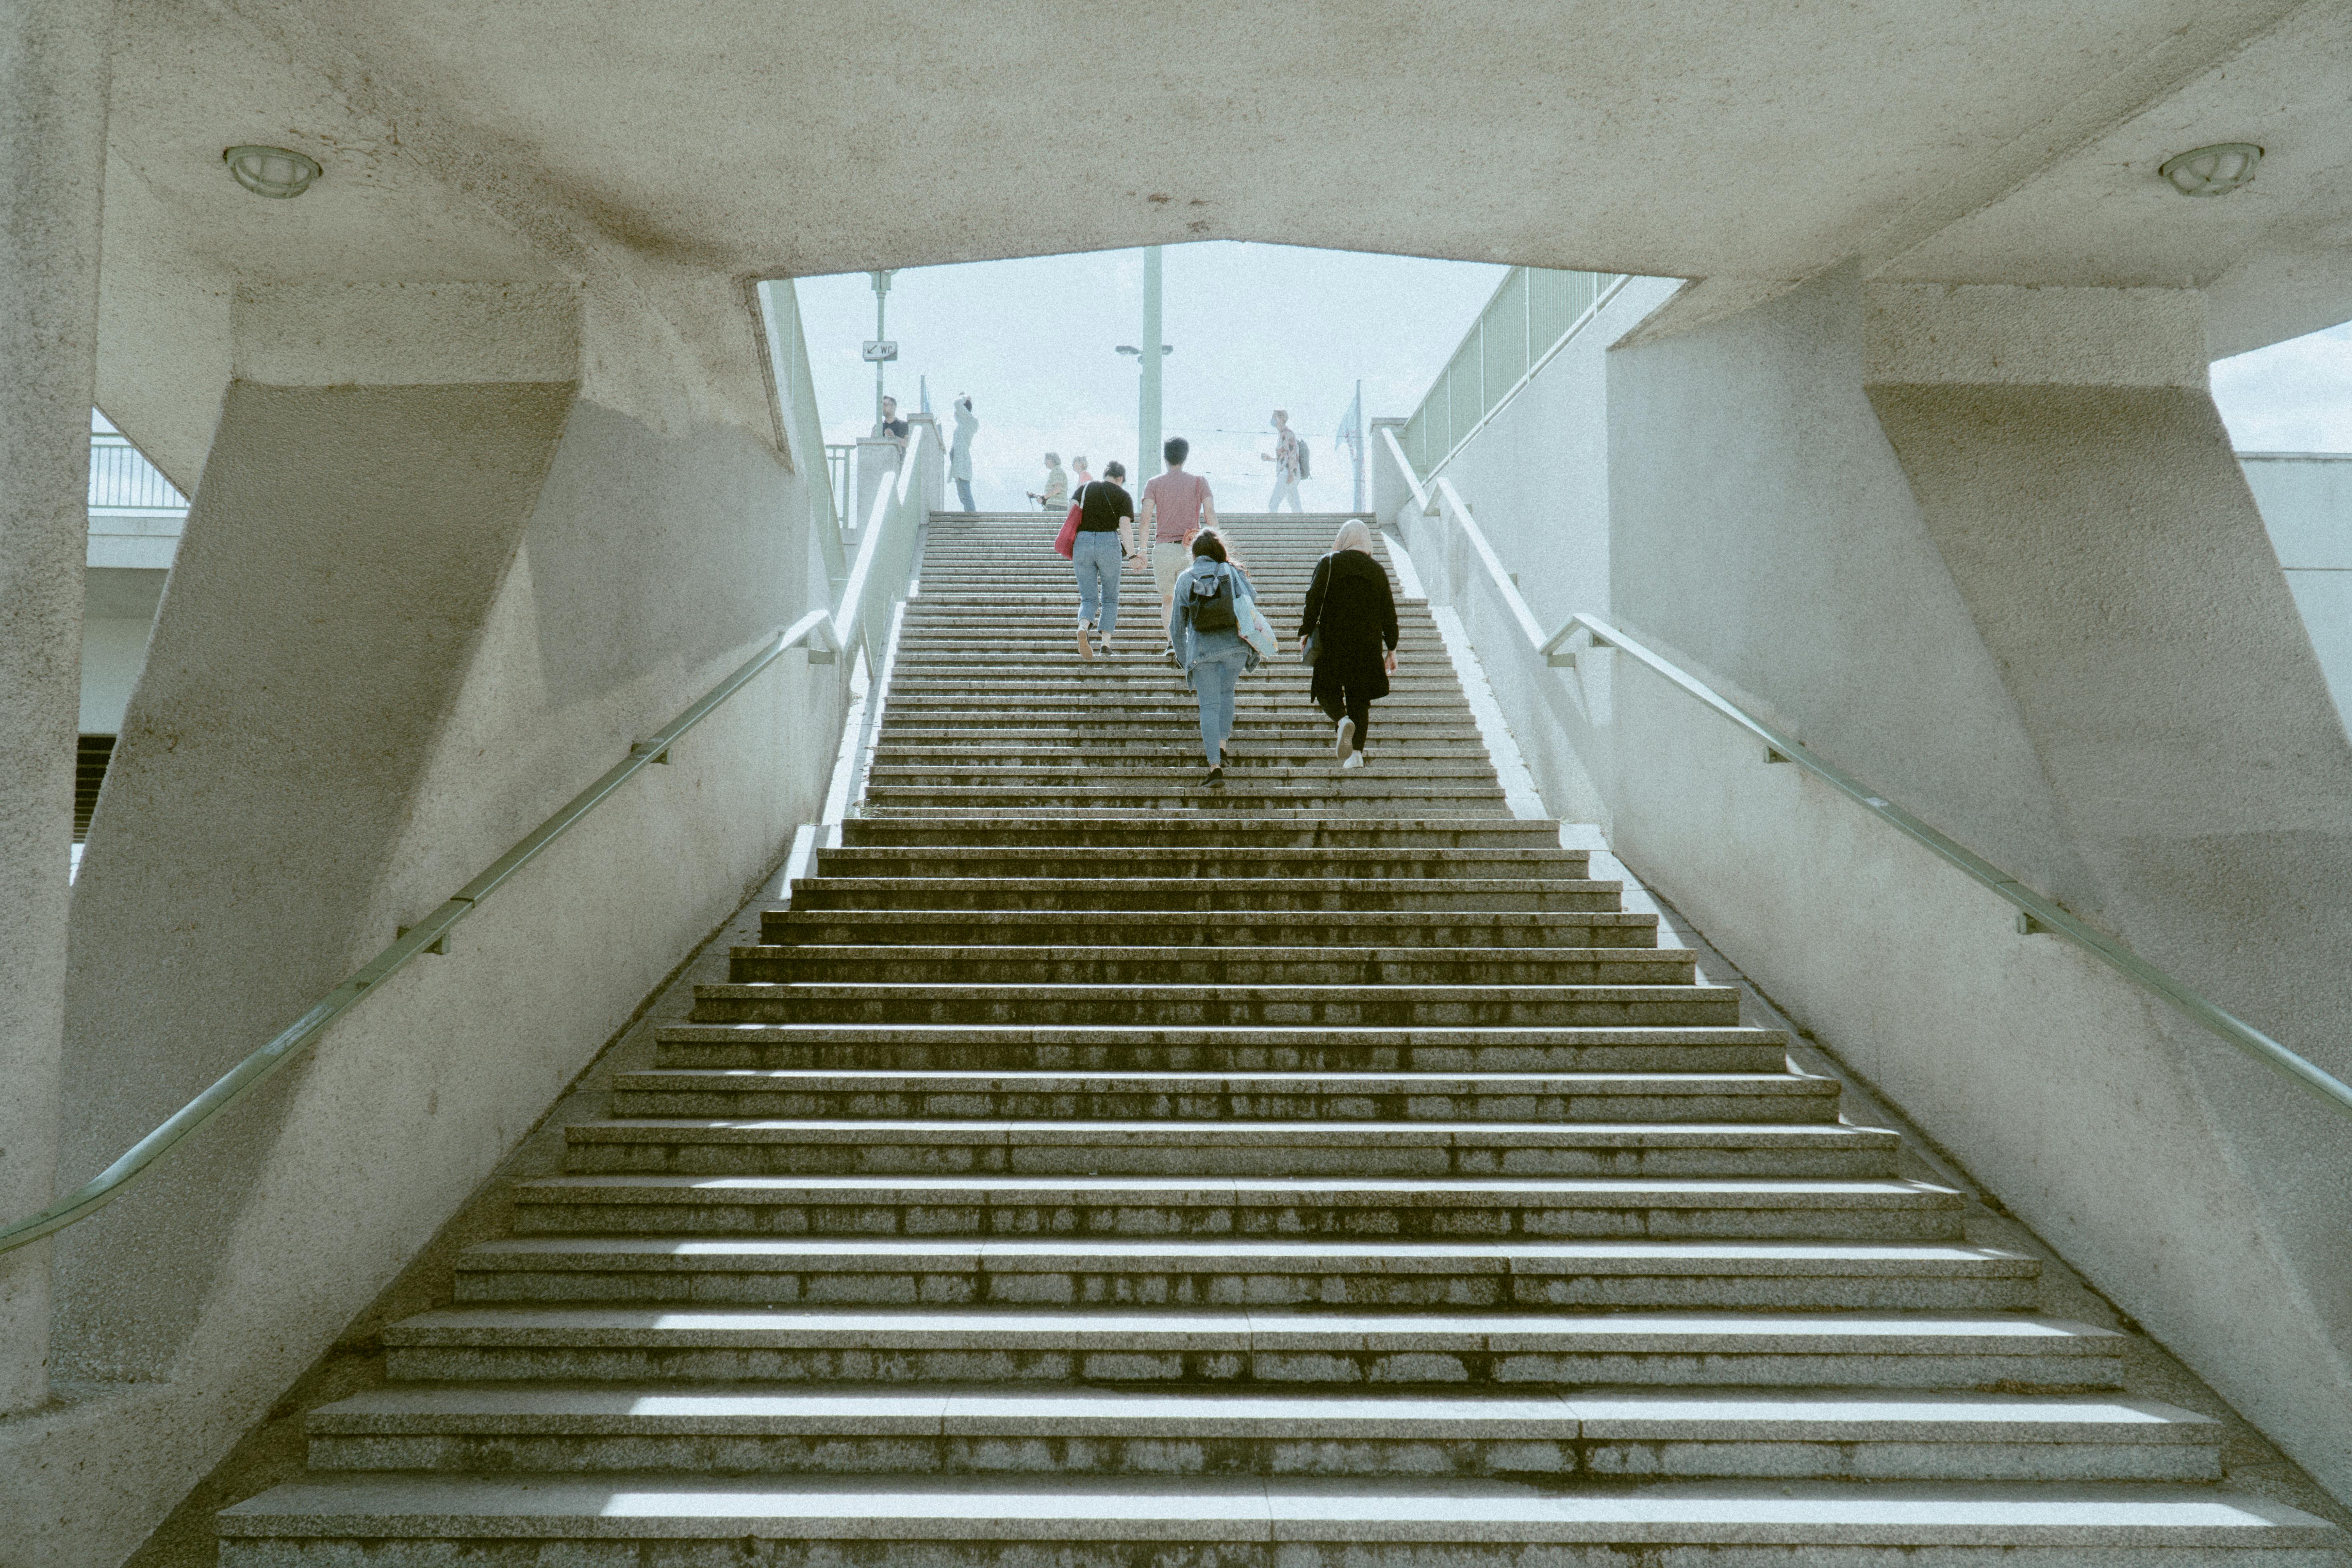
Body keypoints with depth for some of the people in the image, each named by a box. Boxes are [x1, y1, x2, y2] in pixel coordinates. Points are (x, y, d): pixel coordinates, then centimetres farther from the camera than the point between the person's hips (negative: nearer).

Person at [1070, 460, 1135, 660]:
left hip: (1082, 543, 2)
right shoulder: (1123, 496, 4)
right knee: (1110, 597, 14)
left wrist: (1070, 548, 14)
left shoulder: (1085, 489, 13)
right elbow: (1125, 525, -7)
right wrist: (1132, 555, -7)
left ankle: (1083, 628, -22)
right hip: (1109, 543, -2)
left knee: (1088, 598, 8)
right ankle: (1106, 642, 8)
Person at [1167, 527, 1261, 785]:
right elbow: (1251, 597, -4)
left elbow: (1177, 624, 9)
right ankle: (1222, 744, 14)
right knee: (1226, 692, 25)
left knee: (1209, 705, 1)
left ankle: (1215, 765, -10)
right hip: (1235, 645, 1)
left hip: (1202, 650, -1)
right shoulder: (1230, 571, 8)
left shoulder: (1184, 578, 8)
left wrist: (1183, 659, 18)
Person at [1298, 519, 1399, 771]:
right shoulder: (1378, 570, 7)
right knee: (1360, 698, 8)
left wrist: (1305, 633, -1)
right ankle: (1357, 753, 0)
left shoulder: (1328, 564, -1)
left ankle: (1343, 720, -22)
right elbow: (1389, 612, 8)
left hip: (1333, 641, -2)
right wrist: (1392, 650, 13)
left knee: (1327, 688, 10)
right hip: (1368, 644, 2)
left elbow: (1314, 600, -8)